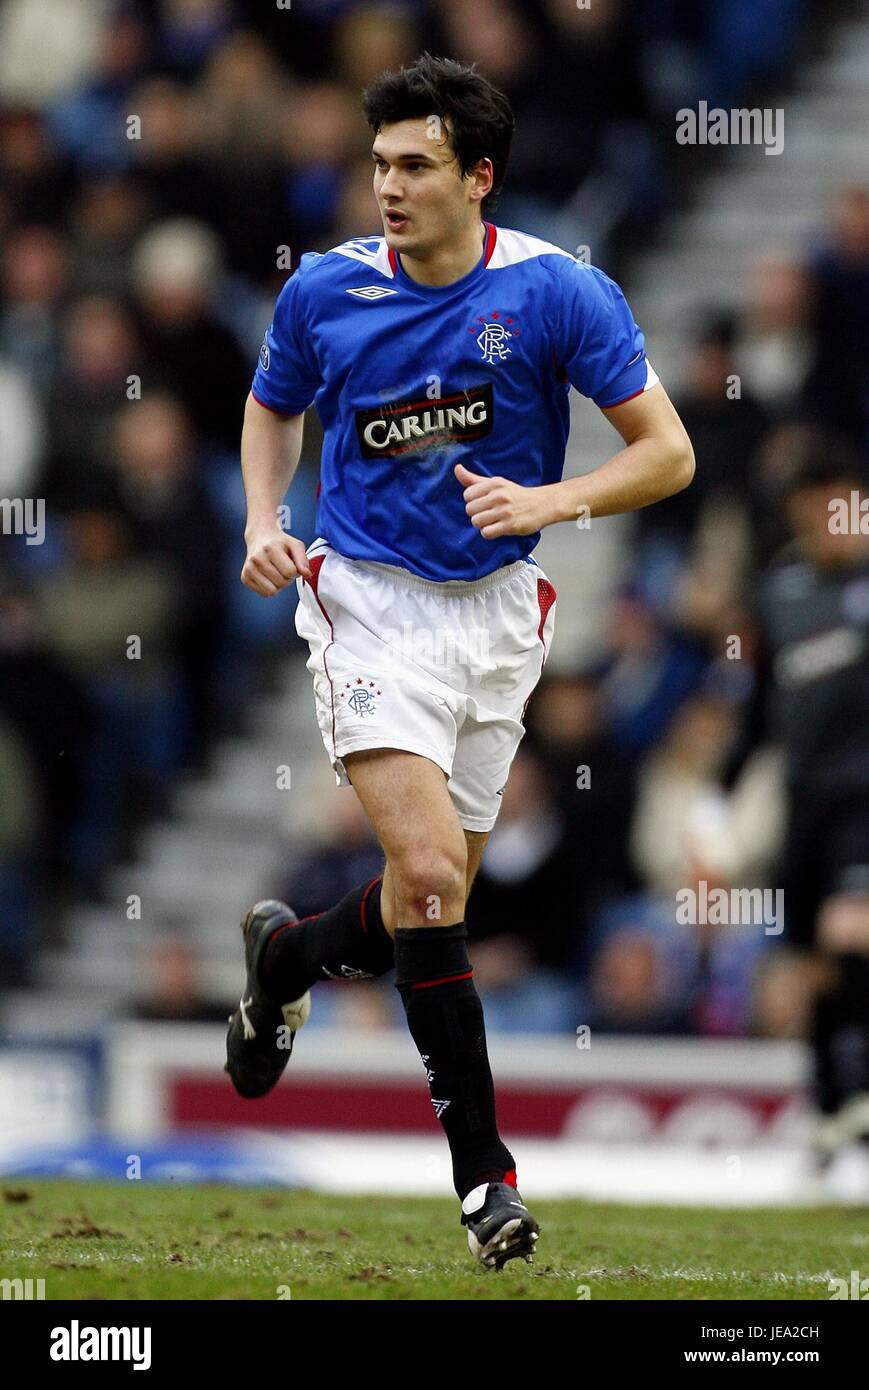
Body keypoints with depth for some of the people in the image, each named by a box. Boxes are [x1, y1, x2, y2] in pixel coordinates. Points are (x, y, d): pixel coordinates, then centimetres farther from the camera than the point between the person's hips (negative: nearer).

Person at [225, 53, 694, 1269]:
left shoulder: (558, 292, -10)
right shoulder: (326, 292, -5)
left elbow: (668, 452, -7)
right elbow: (273, 408, 15)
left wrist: (551, 501, -23)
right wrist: (263, 522, -2)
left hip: (498, 609, 2)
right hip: (369, 599, -2)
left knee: (433, 905, 9)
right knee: (427, 874, -19)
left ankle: (286, 956, 43)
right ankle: (482, 1162, -12)